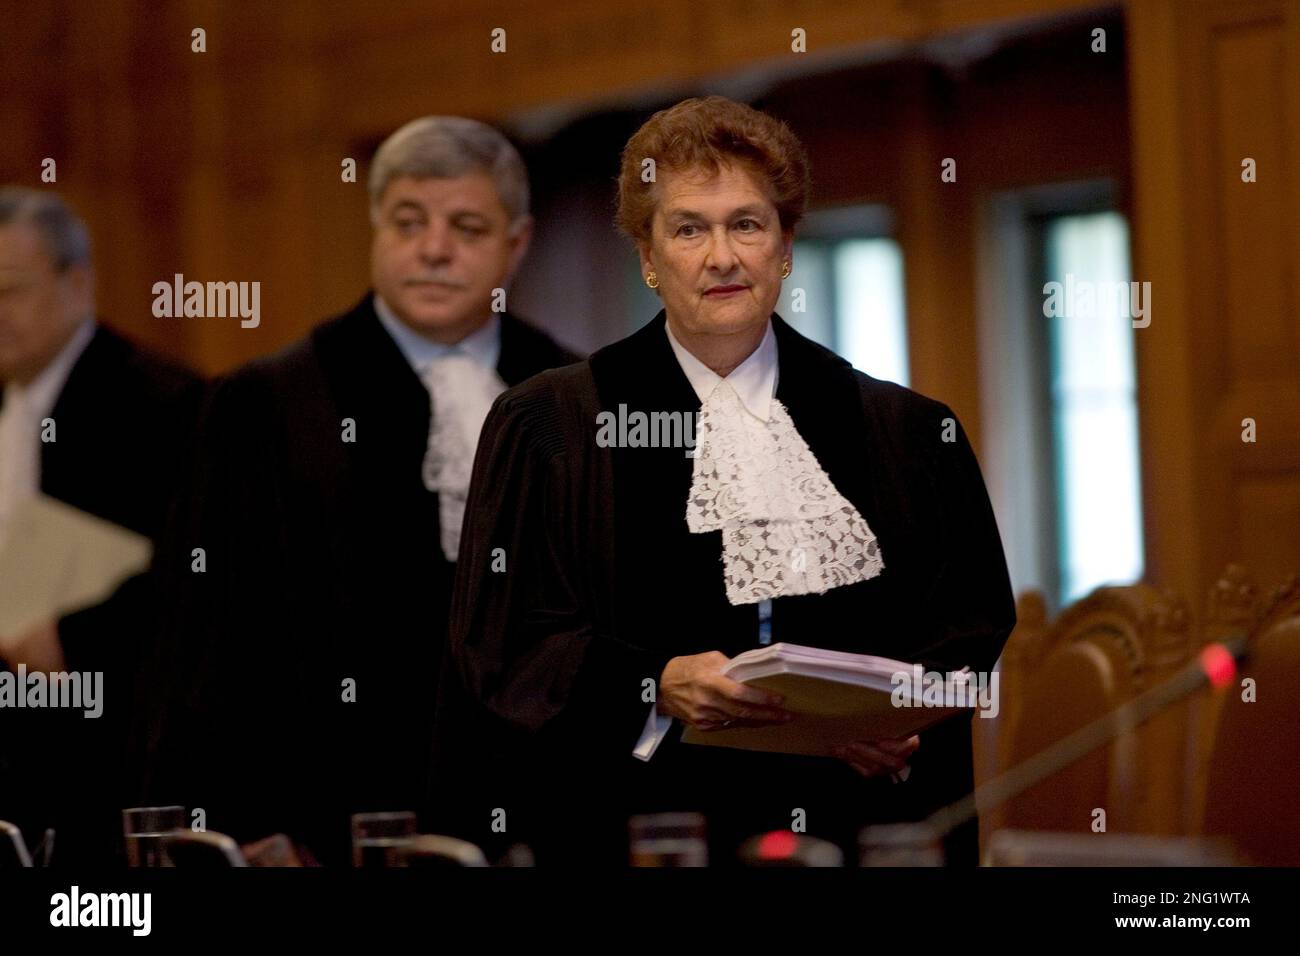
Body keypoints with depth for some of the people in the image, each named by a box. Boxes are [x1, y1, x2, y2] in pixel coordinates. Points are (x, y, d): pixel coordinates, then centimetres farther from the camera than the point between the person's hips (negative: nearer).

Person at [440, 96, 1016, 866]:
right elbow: (506, 643, -4)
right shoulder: (551, 427, 3)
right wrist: (654, 688, -20)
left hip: (854, 821, 2)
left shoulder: (896, 431, 9)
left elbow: (972, 612, 8)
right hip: (644, 825, -2)